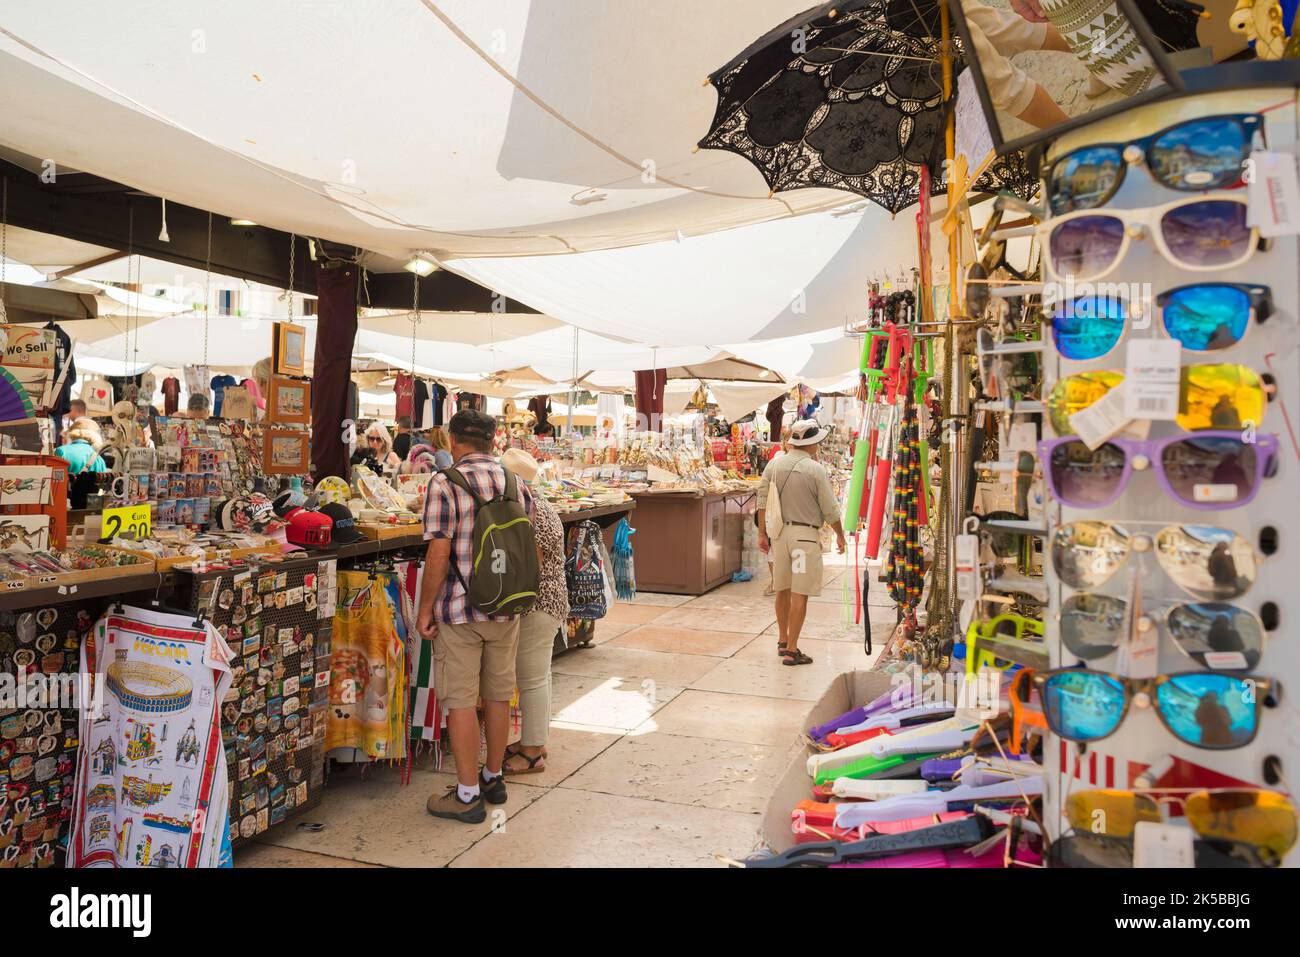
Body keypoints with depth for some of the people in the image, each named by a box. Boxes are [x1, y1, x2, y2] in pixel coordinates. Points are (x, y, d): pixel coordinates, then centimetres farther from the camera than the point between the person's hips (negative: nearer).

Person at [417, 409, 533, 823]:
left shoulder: (445, 483, -12)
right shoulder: (517, 484, 5)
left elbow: (439, 553, -17)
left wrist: (425, 608, -8)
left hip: (459, 610, -5)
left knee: (460, 701, 4)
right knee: (498, 695, 16)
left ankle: (468, 796, 11)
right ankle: (493, 778, 30)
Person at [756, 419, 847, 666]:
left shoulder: (774, 464, 3)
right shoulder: (815, 469, -11)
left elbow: (762, 501, 6)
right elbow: (830, 509, -6)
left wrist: (762, 534, 13)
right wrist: (840, 535, 9)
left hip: (778, 533, 6)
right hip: (804, 535, -6)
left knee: (783, 590, 17)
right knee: (800, 594, -1)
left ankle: (783, 642, 30)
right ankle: (791, 650, 1)